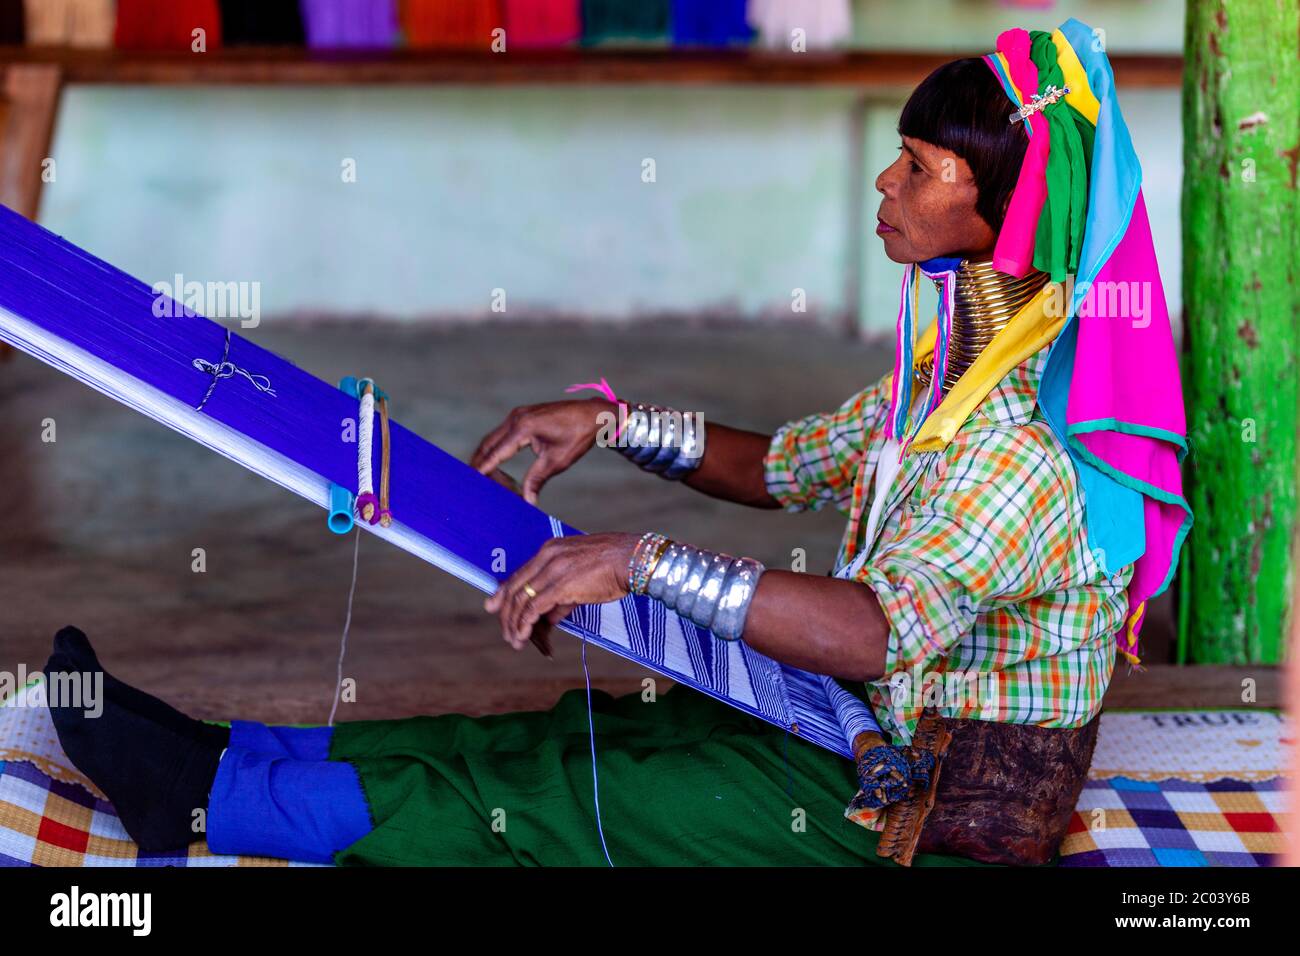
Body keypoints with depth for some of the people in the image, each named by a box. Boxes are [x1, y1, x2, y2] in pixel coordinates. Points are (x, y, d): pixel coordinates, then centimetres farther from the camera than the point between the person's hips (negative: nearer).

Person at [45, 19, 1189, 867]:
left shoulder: (1029, 446, -26)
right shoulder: (944, 375, 7)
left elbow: (872, 633, -38)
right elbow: (782, 466, 16)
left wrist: (646, 558, -36)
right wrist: (614, 424, 3)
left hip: (938, 815, -9)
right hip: (863, 731, 9)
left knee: (559, 797, -9)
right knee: (571, 738, 2)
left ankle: (207, 792, -2)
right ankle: (207, 757, 4)